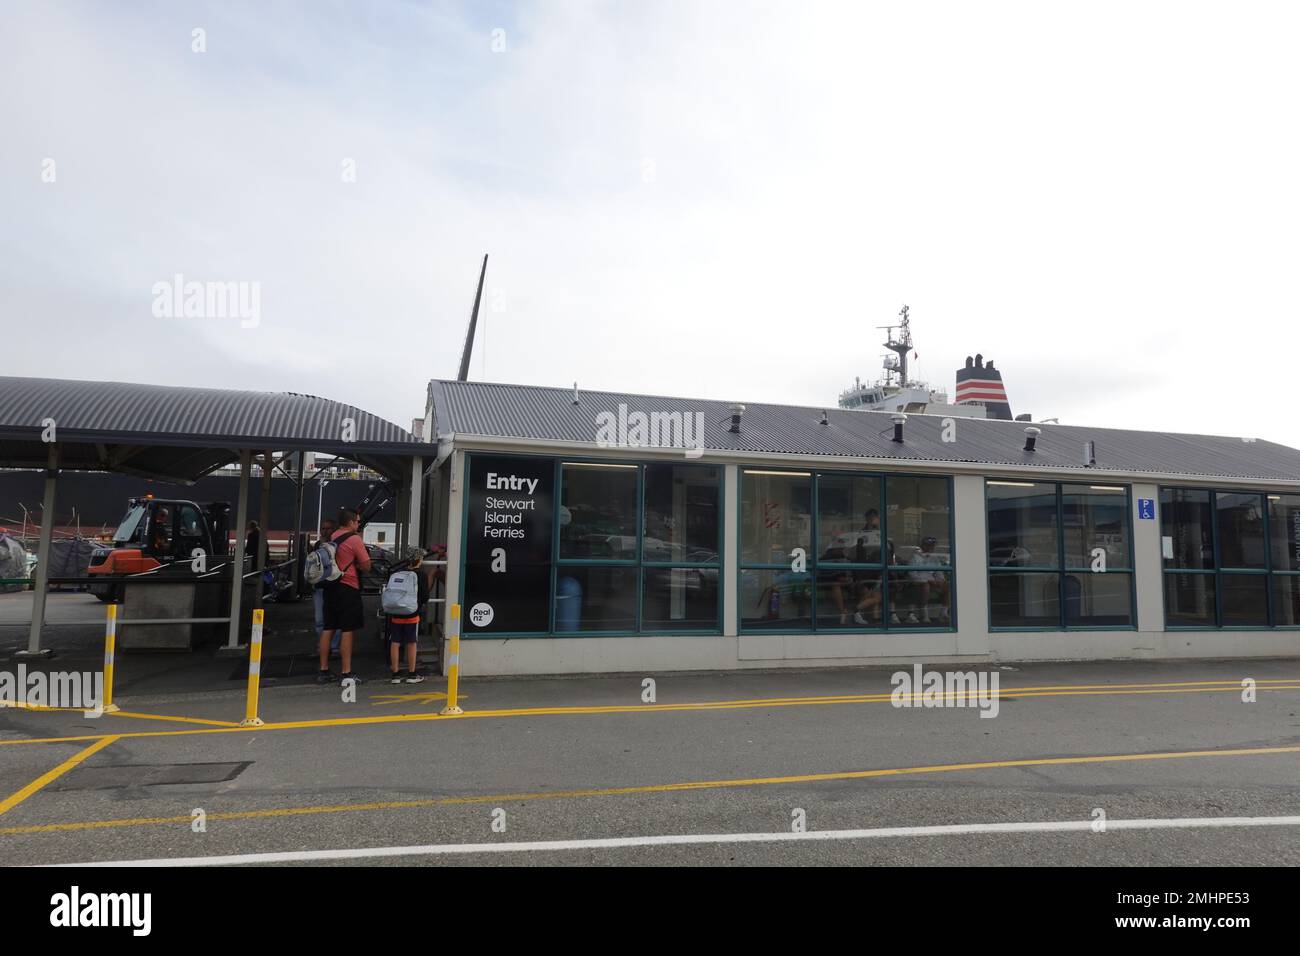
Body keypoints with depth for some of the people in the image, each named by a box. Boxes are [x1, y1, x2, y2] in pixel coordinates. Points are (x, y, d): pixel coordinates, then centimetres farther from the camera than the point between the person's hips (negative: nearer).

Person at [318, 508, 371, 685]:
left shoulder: (332, 537, 11)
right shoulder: (355, 540, -12)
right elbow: (366, 566, -12)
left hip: (331, 587, 7)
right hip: (348, 588, -7)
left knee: (328, 629, 11)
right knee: (347, 631, -3)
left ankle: (323, 671, 16)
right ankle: (346, 674, -2)